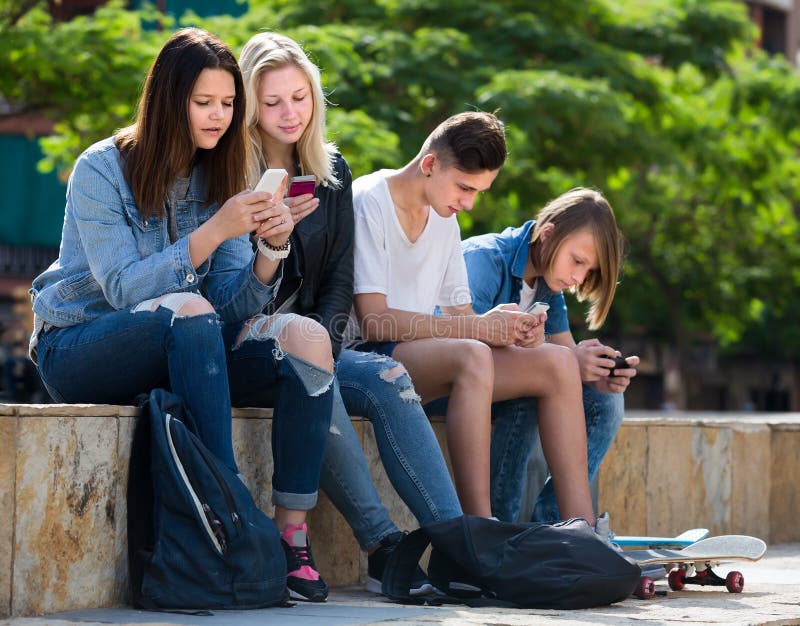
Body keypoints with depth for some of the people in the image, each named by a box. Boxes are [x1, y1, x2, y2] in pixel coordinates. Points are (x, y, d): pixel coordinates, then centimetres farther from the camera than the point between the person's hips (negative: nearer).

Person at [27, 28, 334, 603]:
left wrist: (271, 250, -21)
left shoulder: (218, 178, 7)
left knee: (307, 339, -19)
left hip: (175, 352, 5)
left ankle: (292, 535, -23)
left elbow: (235, 306, -2)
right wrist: (213, 232, -28)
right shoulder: (102, 169, -8)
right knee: (188, 311, -36)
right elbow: (123, 288, -19)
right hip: (76, 349, -5)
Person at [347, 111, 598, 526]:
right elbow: (374, 320, -18)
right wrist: (479, 327, -21)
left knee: (557, 362, -9)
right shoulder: (369, 202, -10)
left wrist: (509, 332, -9)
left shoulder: (445, 219, 16)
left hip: (425, 358, 8)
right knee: (473, 357, -37)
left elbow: (456, 314, 14)